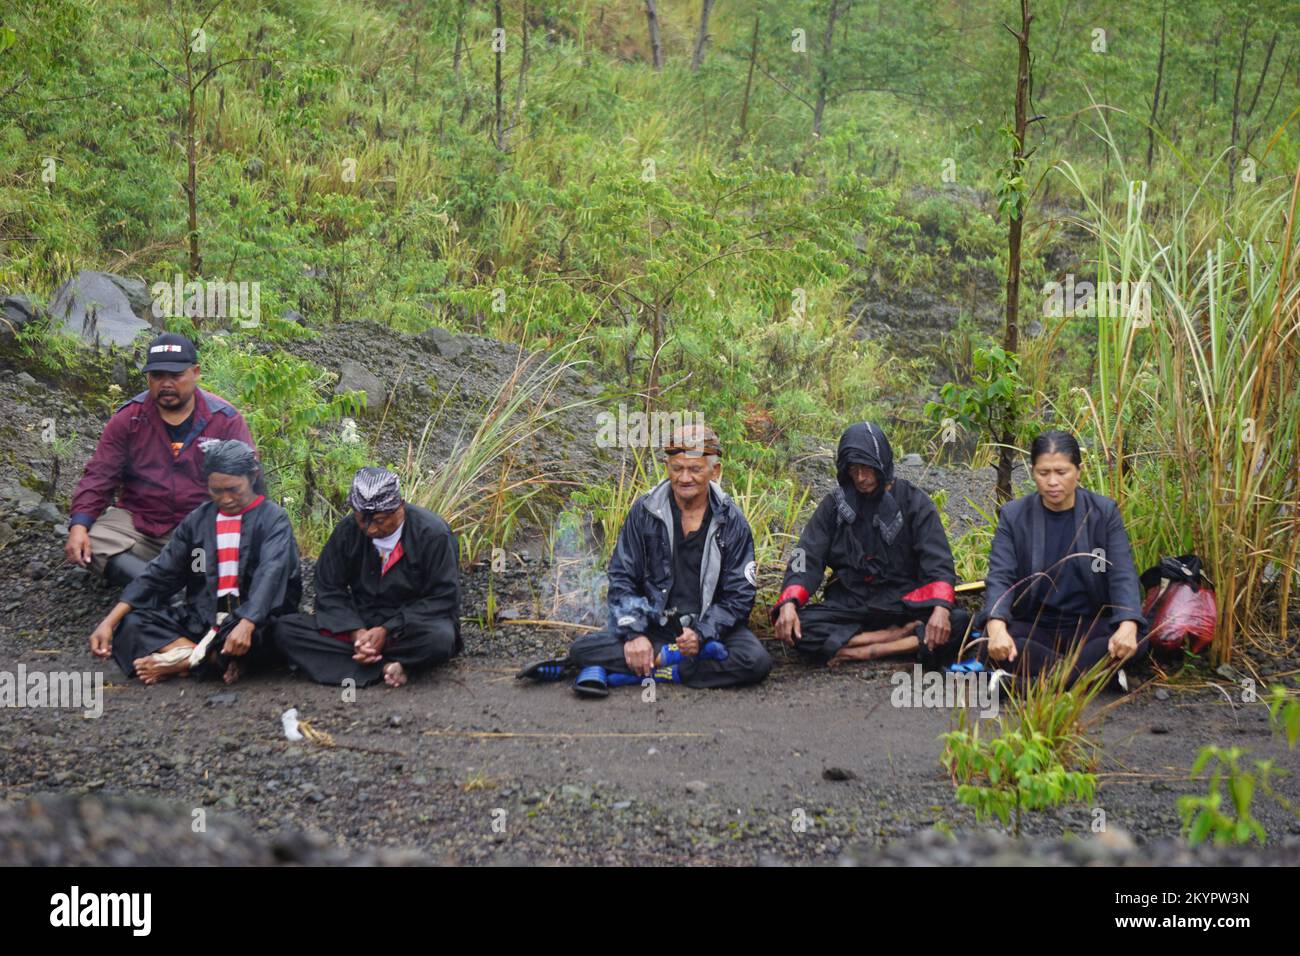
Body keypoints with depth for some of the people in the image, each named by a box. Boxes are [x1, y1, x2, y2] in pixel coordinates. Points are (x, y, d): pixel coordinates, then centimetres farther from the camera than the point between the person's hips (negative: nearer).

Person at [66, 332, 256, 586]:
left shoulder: (225, 420, -1)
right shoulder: (128, 419, 4)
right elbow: (99, 476, 2)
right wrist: (79, 525, -14)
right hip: (137, 524, 2)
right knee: (89, 547, -27)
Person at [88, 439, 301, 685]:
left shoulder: (272, 519, -4)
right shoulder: (197, 520, 10)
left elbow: (270, 575, -21)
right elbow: (158, 574, 6)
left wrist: (246, 625, -40)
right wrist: (109, 622, -7)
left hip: (252, 620, -5)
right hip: (201, 619, 5)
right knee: (131, 625, -14)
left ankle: (182, 661, -18)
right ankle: (215, 660, -28)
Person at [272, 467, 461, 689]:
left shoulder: (433, 533, -13)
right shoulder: (347, 530, -3)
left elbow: (443, 598, -11)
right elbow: (329, 590, 2)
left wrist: (387, 631, -20)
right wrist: (355, 632, -17)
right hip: (360, 623, 4)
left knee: (441, 638, -40)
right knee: (285, 629, -19)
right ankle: (385, 666, -26)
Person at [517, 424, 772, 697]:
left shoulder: (731, 521, -3)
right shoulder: (645, 511, -1)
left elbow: (739, 595, -6)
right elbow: (622, 578, -1)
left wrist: (702, 634, -22)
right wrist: (634, 634, -16)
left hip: (712, 626, 0)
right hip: (654, 623, 0)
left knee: (756, 662, -32)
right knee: (583, 648, -23)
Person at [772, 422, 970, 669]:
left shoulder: (914, 502, 0)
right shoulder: (834, 505, 4)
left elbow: (938, 561, -10)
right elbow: (807, 558, -3)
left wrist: (941, 608, -30)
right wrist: (789, 603, -23)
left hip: (904, 603, -1)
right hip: (848, 606, 1)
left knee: (959, 625, -30)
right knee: (798, 628, -29)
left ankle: (862, 652, -27)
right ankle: (898, 636, -23)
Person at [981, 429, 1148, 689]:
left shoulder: (1104, 512, -2)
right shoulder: (1013, 516, -2)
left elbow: (1123, 575, -12)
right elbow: (1000, 576, -13)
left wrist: (1128, 625, -33)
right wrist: (996, 626, -35)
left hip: (1090, 627, 0)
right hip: (1035, 627, 0)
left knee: (1137, 639, -30)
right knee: (990, 641, -32)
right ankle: (1097, 673, -28)